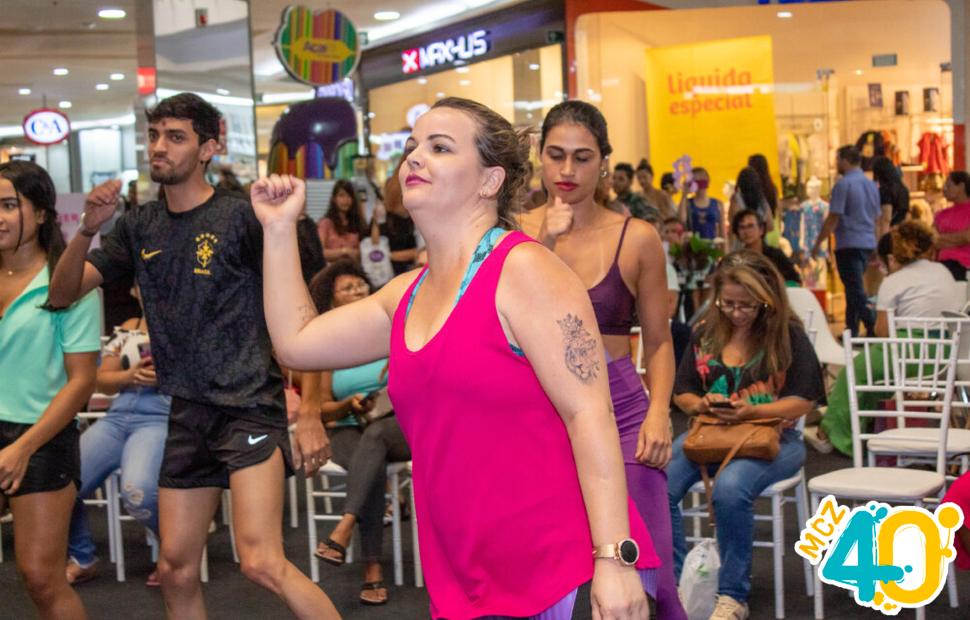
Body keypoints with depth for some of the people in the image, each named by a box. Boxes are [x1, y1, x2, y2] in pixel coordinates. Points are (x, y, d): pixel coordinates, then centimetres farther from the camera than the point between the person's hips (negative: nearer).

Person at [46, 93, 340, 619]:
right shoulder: (139, 227, 10)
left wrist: (310, 414, -13)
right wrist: (88, 229, -11)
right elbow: (61, 294, 7)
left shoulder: (240, 217, -6)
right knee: (175, 571, 11)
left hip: (249, 404, -6)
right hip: (187, 415, 6)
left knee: (262, 563, -20)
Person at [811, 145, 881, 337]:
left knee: (856, 291, -8)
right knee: (854, 288, 18)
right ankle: (852, 331, 23)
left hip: (849, 244, -8)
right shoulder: (871, 185, 13)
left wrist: (818, 243, -7)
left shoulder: (843, 184, -11)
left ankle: (874, 328, -18)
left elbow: (833, 218, -15)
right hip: (868, 243, 8)